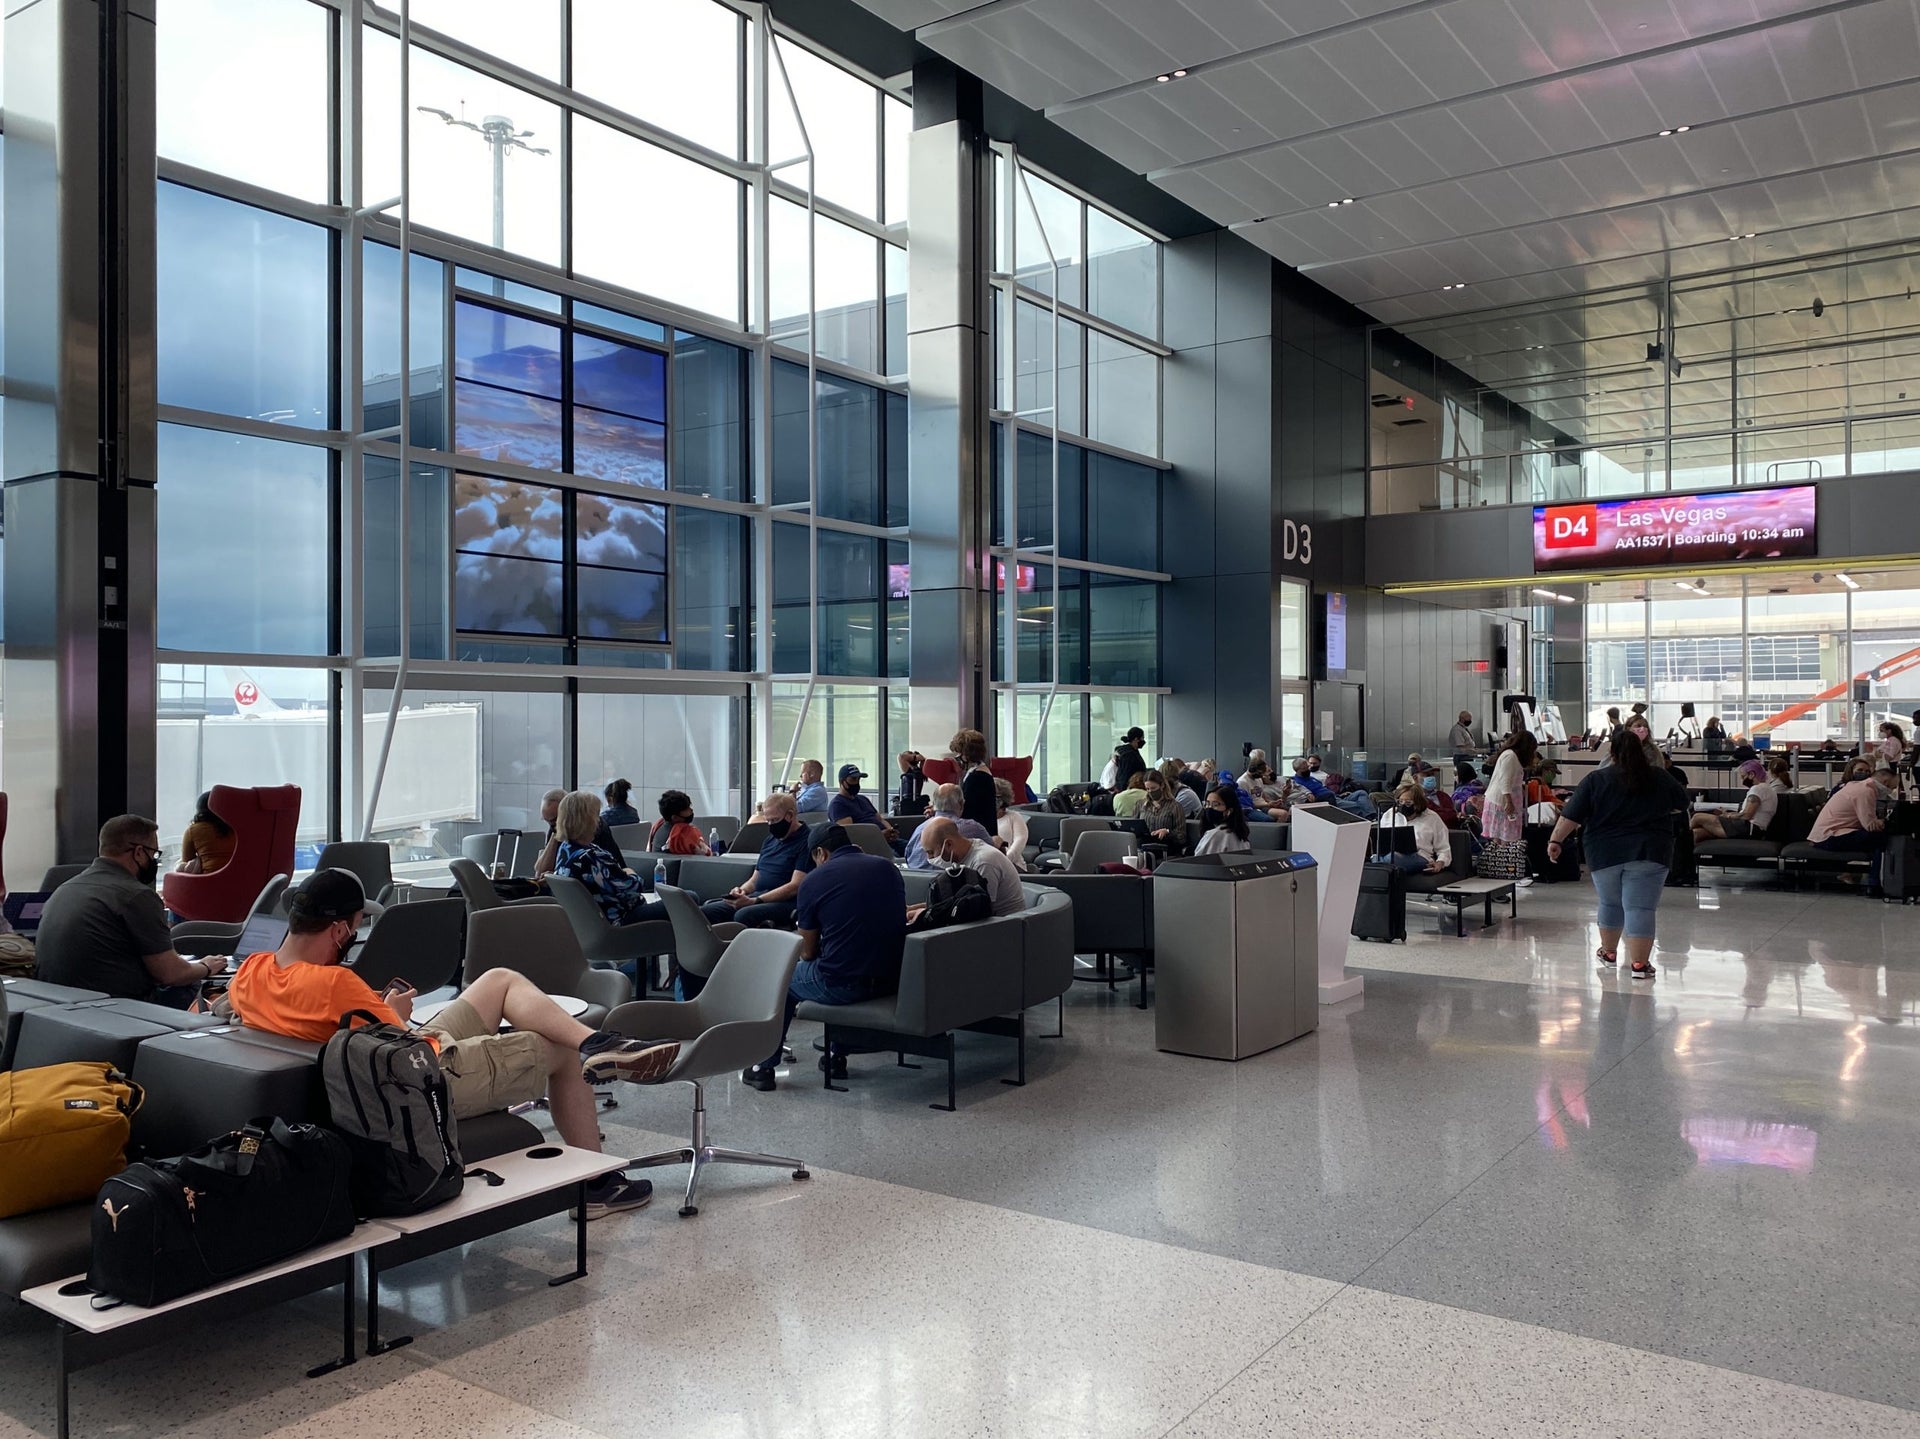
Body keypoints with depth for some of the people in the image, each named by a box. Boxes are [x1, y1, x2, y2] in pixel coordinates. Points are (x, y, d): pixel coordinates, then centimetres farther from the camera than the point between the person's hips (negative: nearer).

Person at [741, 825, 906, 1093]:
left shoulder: (815, 880, -4)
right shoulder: (888, 868, 8)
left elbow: (808, 953, 3)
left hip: (843, 985, -5)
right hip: (892, 980, 5)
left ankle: (764, 1068, 26)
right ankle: (837, 1058, 39)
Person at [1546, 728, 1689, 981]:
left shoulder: (1596, 780, -3)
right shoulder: (1660, 777, 2)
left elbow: (1571, 816, -6)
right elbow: (1681, 804, 15)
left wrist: (1555, 840, -2)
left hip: (1605, 854, 1)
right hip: (1650, 854, 0)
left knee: (1610, 903, 18)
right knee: (1640, 908, -2)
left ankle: (1609, 952, 30)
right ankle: (1639, 963, -6)